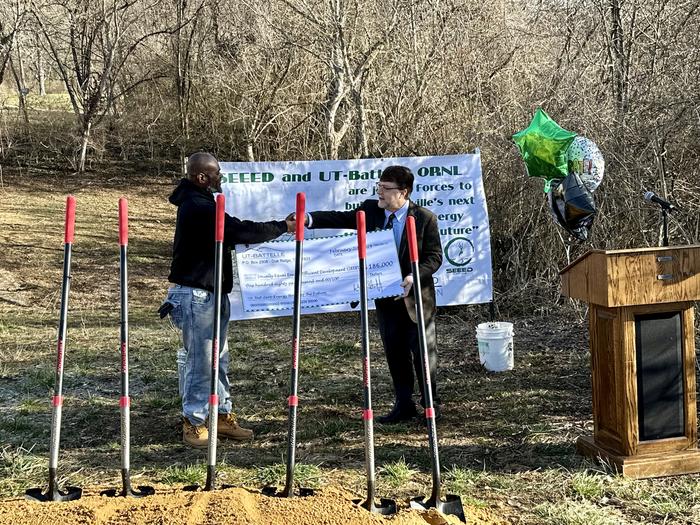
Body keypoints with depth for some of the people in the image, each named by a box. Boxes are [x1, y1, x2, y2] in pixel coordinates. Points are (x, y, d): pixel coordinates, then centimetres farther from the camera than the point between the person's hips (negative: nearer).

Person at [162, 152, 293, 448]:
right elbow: (241, 231, -24)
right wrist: (283, 228, -15)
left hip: (212, 293, 10)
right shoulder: (198, 208, -20)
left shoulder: (200, 203, 14)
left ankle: (222, 415, 22)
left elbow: (230, 234, 16)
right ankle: (193, 422, 7)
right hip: (195, 296, -10)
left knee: (218, 359, 14)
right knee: (201, 362, -4)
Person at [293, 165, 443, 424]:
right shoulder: (370, 210, 1)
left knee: (423, 351, 5)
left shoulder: (425, 218, -11)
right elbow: (342, 219, -4)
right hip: (385, 296, 4)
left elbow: (435, 256, -10)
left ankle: (431, 404, 21)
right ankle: (403, 405, 21)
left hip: (417, 296, -4)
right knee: (395, 353, 10)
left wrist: (414, 276, -26)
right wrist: (309, 219, -19)